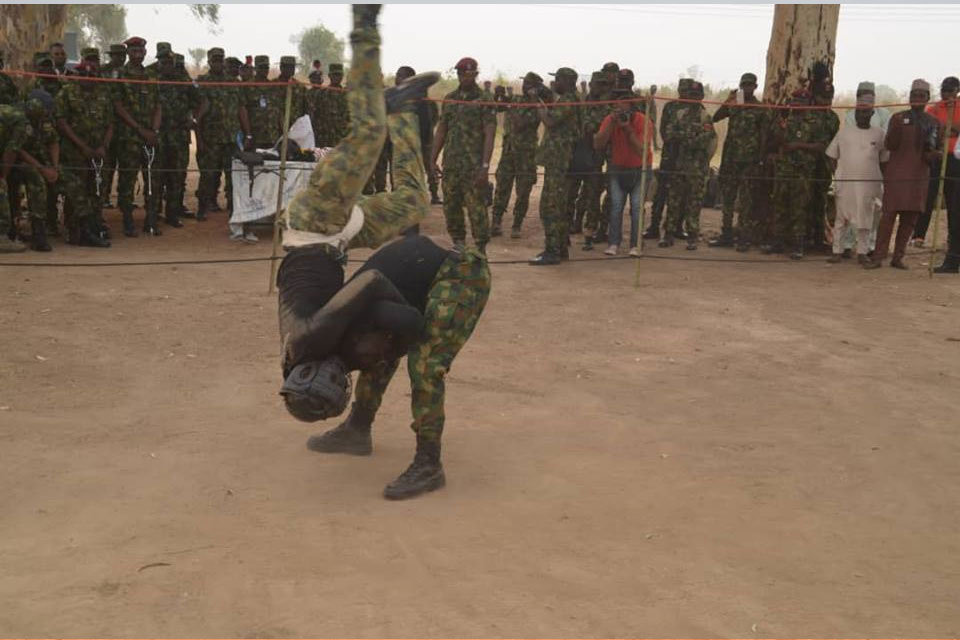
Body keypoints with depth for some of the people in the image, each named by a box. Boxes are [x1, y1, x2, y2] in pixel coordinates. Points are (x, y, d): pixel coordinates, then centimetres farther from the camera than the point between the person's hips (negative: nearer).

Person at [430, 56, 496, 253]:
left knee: (476, 208, -6)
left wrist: (485, 166, -16)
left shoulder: (484, 100, -3)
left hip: (473, 165, -5)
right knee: (450, 207, 8)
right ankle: (458, 246, 21)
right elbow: (441, 130, 17)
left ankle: (480, 250, 0)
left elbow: (489, 135, -9)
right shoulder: (449, 99, 13)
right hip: (451, 163, 6)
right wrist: (433, 159, 11)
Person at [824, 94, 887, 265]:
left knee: (865, 218, 3)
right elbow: (831, 155, 10)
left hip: (869, 184, 0)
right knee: (841, 218, 2)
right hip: (845, 182, 0)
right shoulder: (844, 132, 6)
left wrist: (879, 178, 1)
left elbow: (884, 160, 10)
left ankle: (862, 252, 11)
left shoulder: (879, 134, 5)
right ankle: (837, 251, 9)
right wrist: (837, 174, 1)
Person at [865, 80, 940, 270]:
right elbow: (889, 145, -4)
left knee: (910, 219, 3)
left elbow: (936, 151, 16)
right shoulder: (898, 118, 4)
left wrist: (931, 153, -7)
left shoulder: (933, 123, 12)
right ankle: (878, 257, -5)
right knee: (888, 216, -7)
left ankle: (898, 258, 10)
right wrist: (897, 128, -20)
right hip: (896, 174, -3)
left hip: (919, 177, 3)